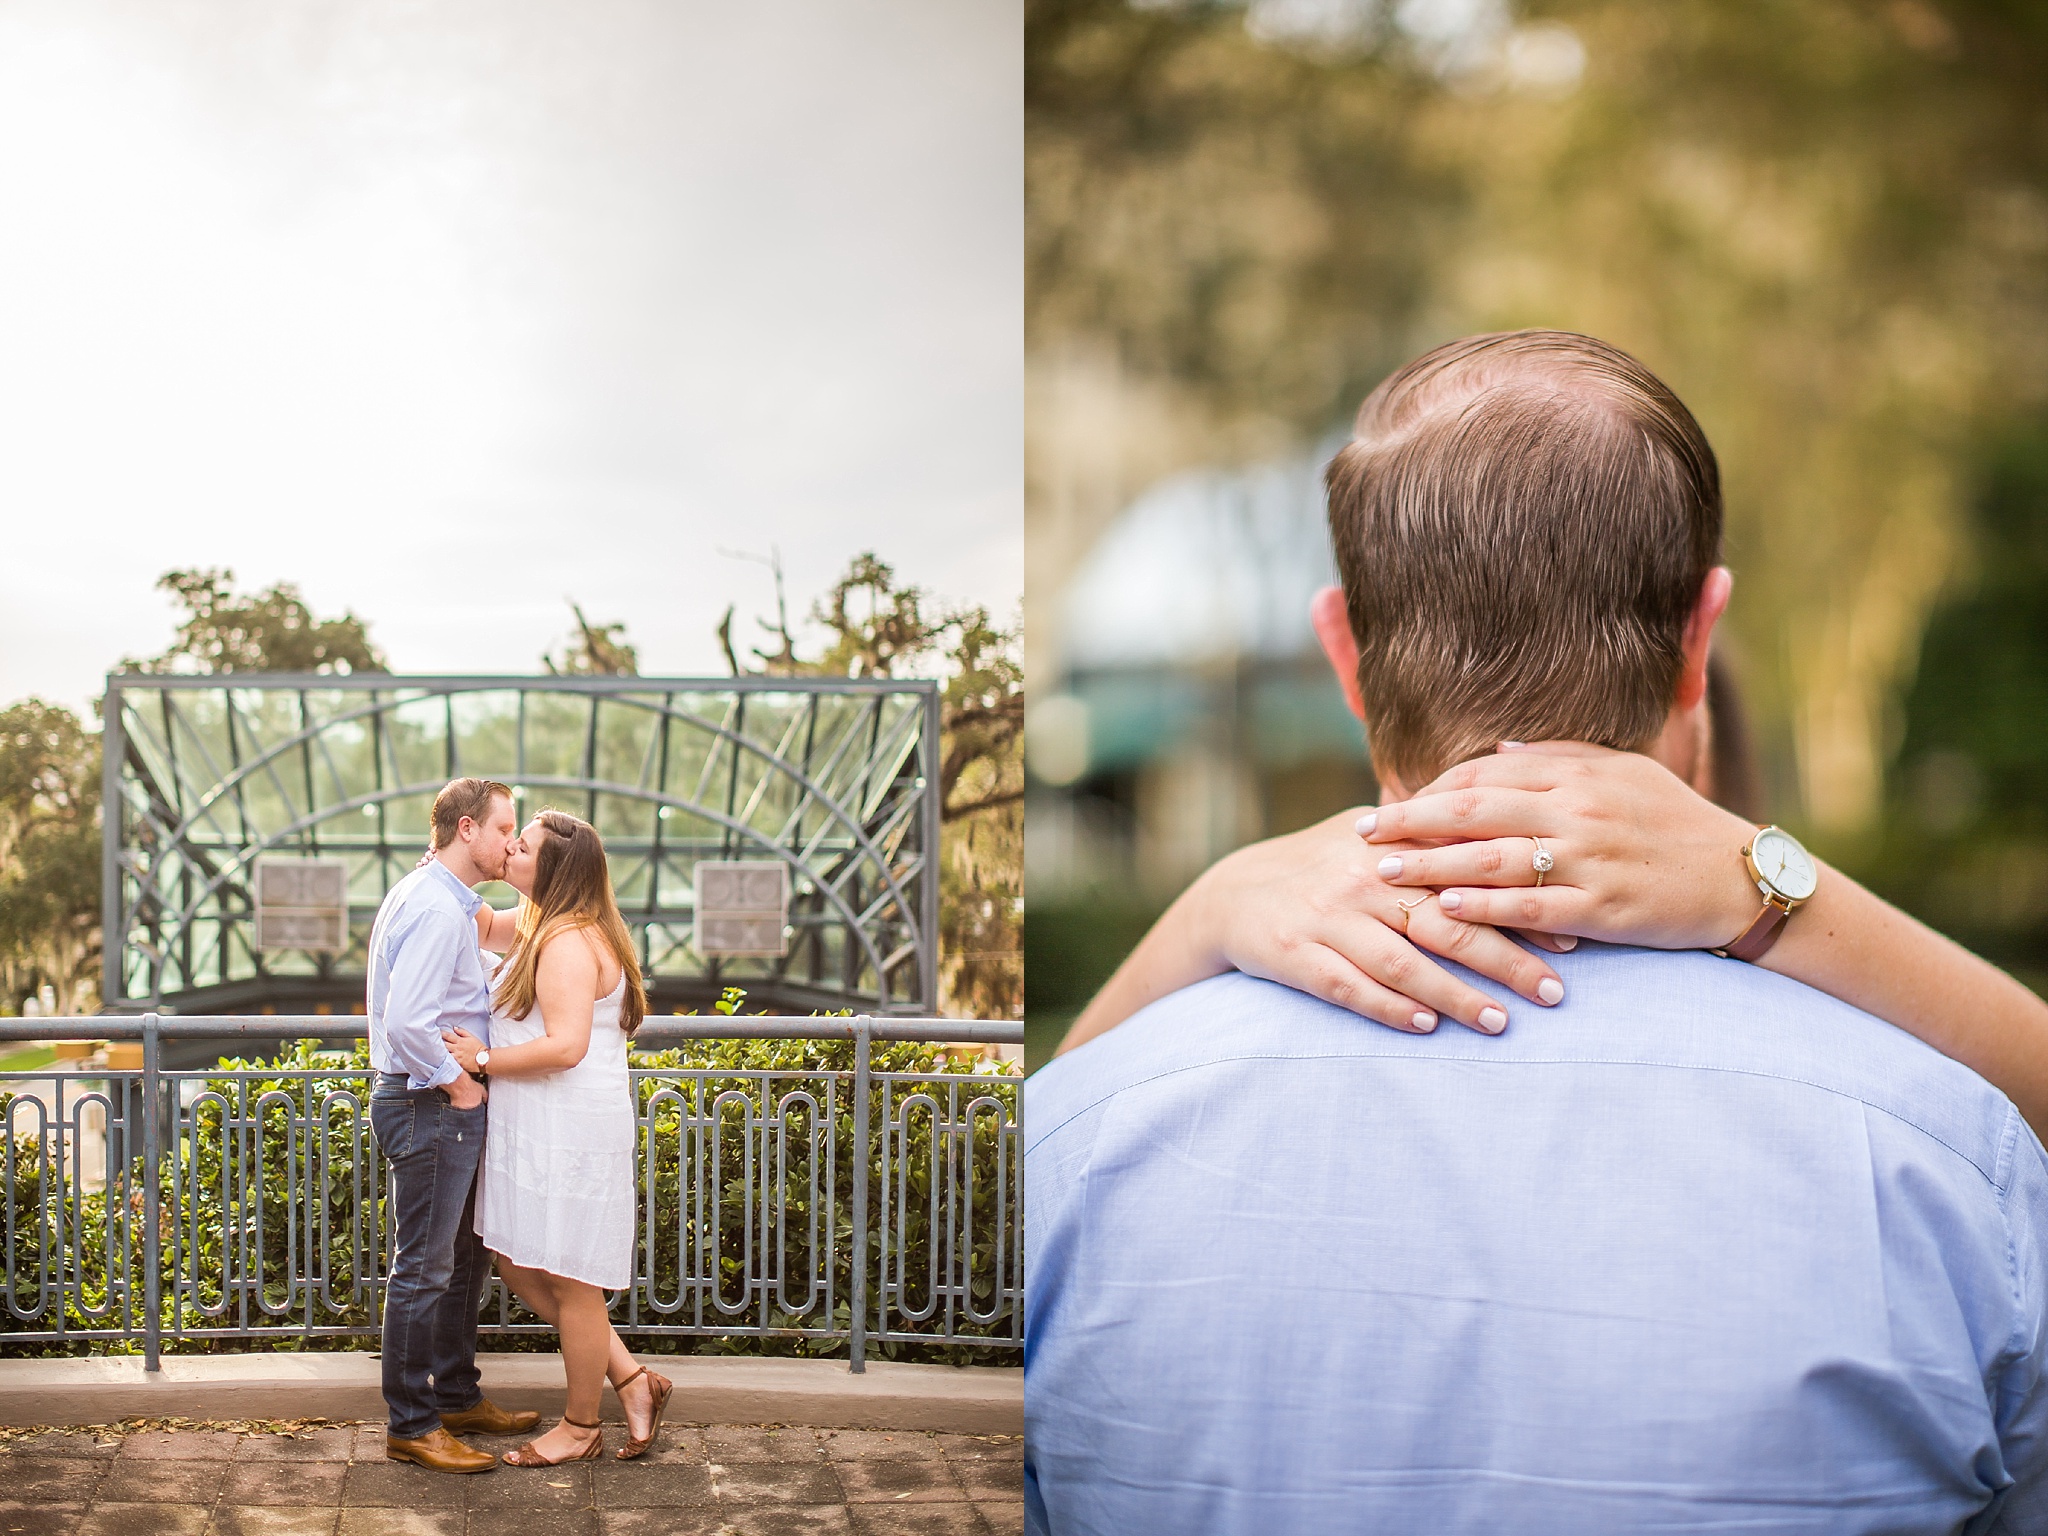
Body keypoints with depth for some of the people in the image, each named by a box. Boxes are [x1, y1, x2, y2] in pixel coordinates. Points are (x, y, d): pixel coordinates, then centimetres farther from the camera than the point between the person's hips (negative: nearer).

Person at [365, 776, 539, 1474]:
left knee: (464, 1258, 19)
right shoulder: (436, 908, -20)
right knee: (424, 1269, -2)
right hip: (427, 1105, -11)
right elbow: (407, 1023, -29)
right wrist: (456, 1082, -17)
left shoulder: (449, 901, 14)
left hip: (449, 1104, 11)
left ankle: (457, 1397, 31)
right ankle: (411, 1425, 6)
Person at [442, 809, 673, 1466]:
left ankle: (581, 1426, 16)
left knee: (570, 1280, 2)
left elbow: (566, 1045, -27)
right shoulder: (538, 928, 14)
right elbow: (484, 927, 33)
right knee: (522, 1270, 14)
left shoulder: (569, 943, -18)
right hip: (538, 1134, 11)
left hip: (572, 1135, -11)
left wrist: (484, 1058, -17)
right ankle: (630, 1380, 20)